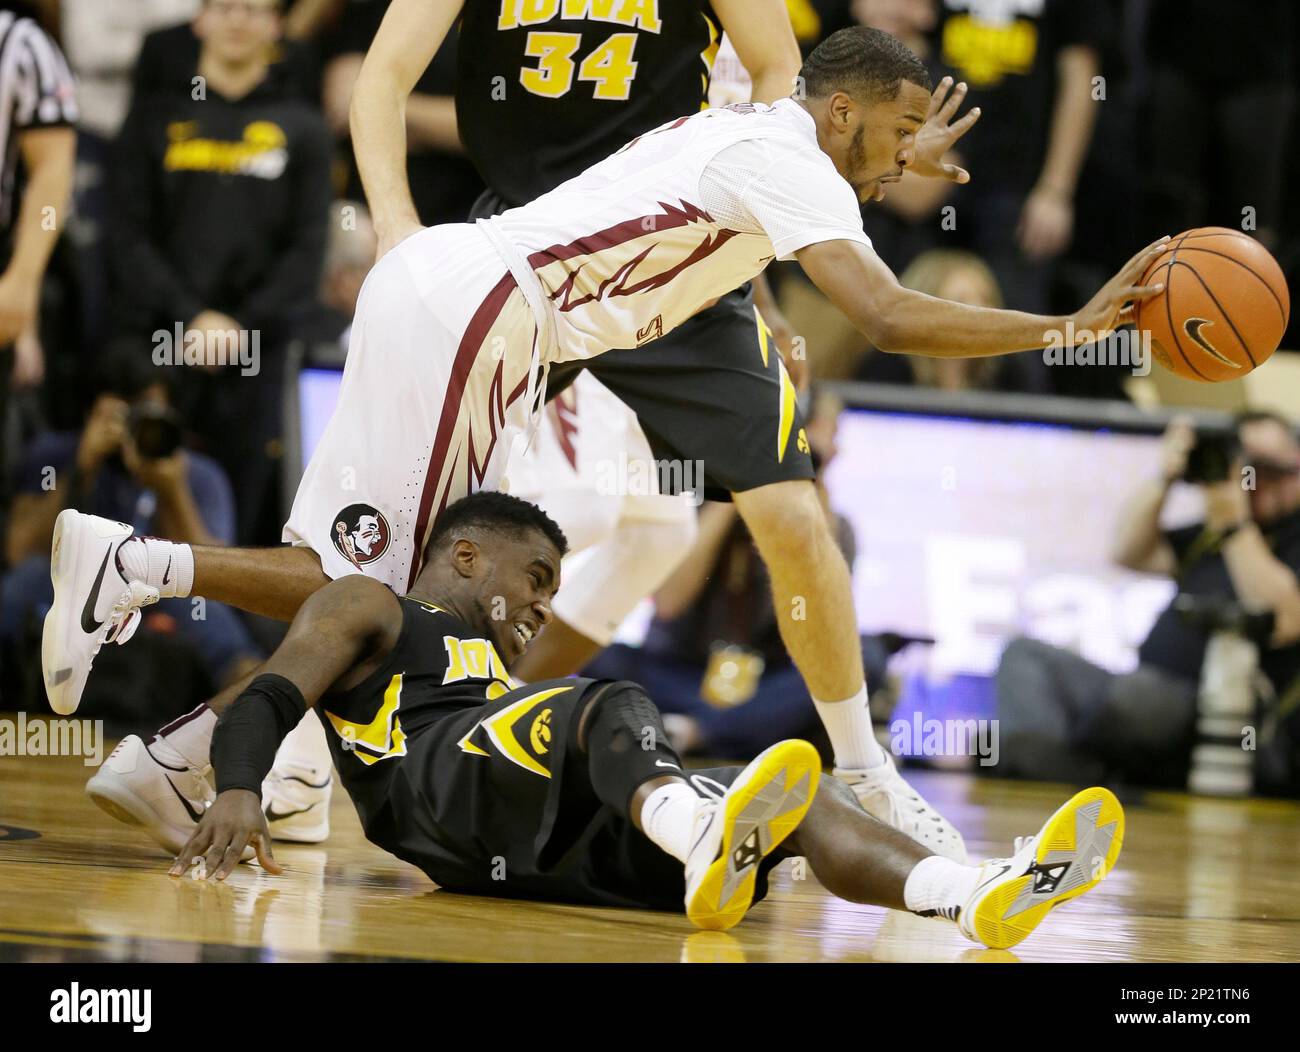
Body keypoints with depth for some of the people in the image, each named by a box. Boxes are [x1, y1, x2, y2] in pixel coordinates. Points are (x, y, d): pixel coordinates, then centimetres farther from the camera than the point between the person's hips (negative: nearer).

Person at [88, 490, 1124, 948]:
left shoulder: (497, 657, 45)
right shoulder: (365, 608, 24)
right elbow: (266, 703, 3)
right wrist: (238, 792, -15)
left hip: (549, 847, 6)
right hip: (433, 784, -6)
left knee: (800, 794, -11)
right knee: (614, 705, -34)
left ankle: (974, 892, -40)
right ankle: (709, 839, -70)